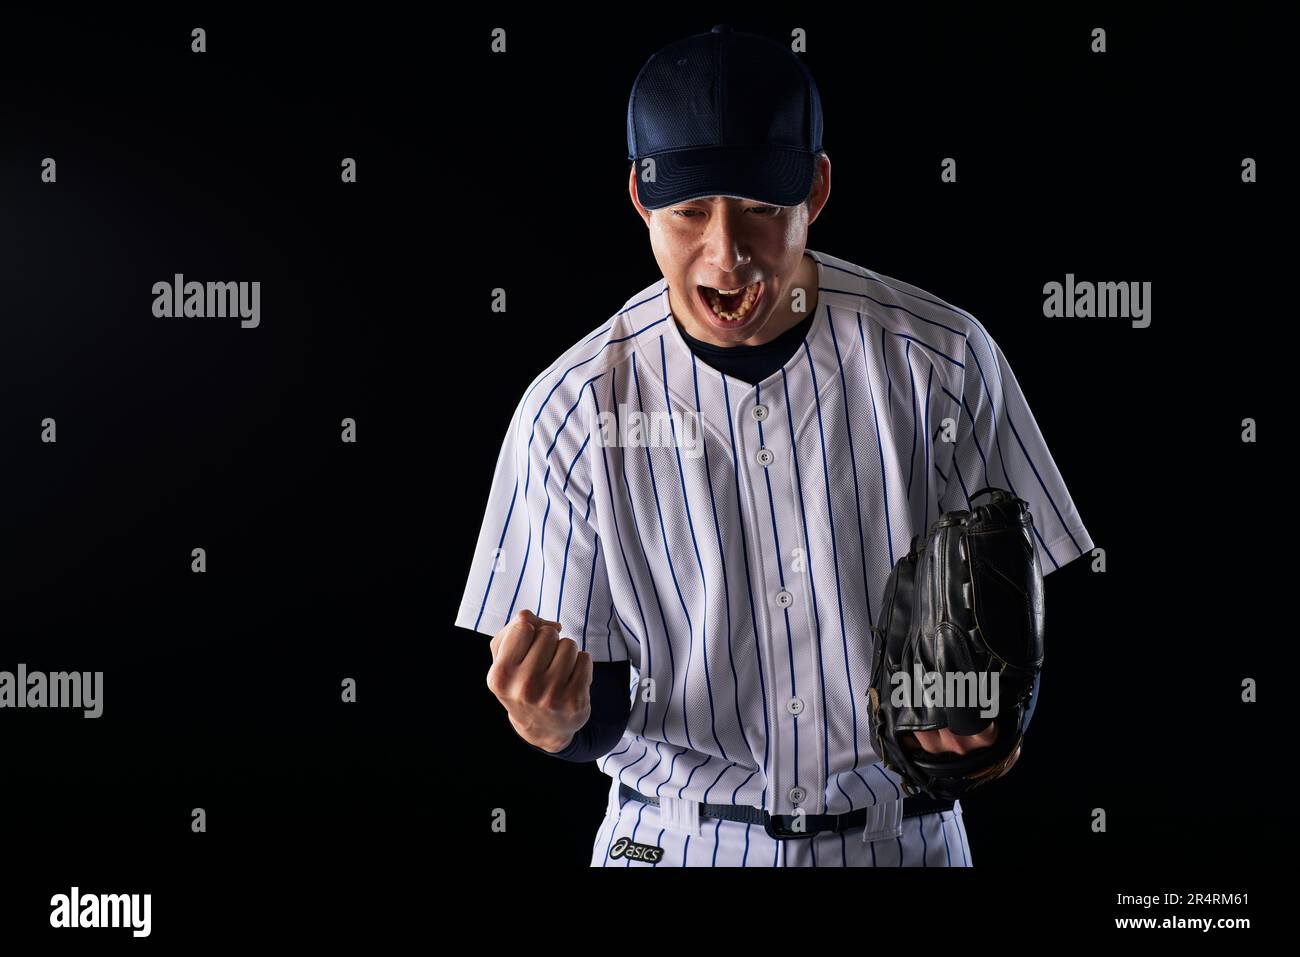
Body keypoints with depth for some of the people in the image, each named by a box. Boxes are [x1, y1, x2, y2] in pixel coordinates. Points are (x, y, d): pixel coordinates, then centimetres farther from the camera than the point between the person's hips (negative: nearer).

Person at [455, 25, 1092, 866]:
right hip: (675, 840, 0)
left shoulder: (942, 358, -11)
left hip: (899, 835, 1)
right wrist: (560, 720, -27)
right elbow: (595, 707, -6)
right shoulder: (570, 411, -12)